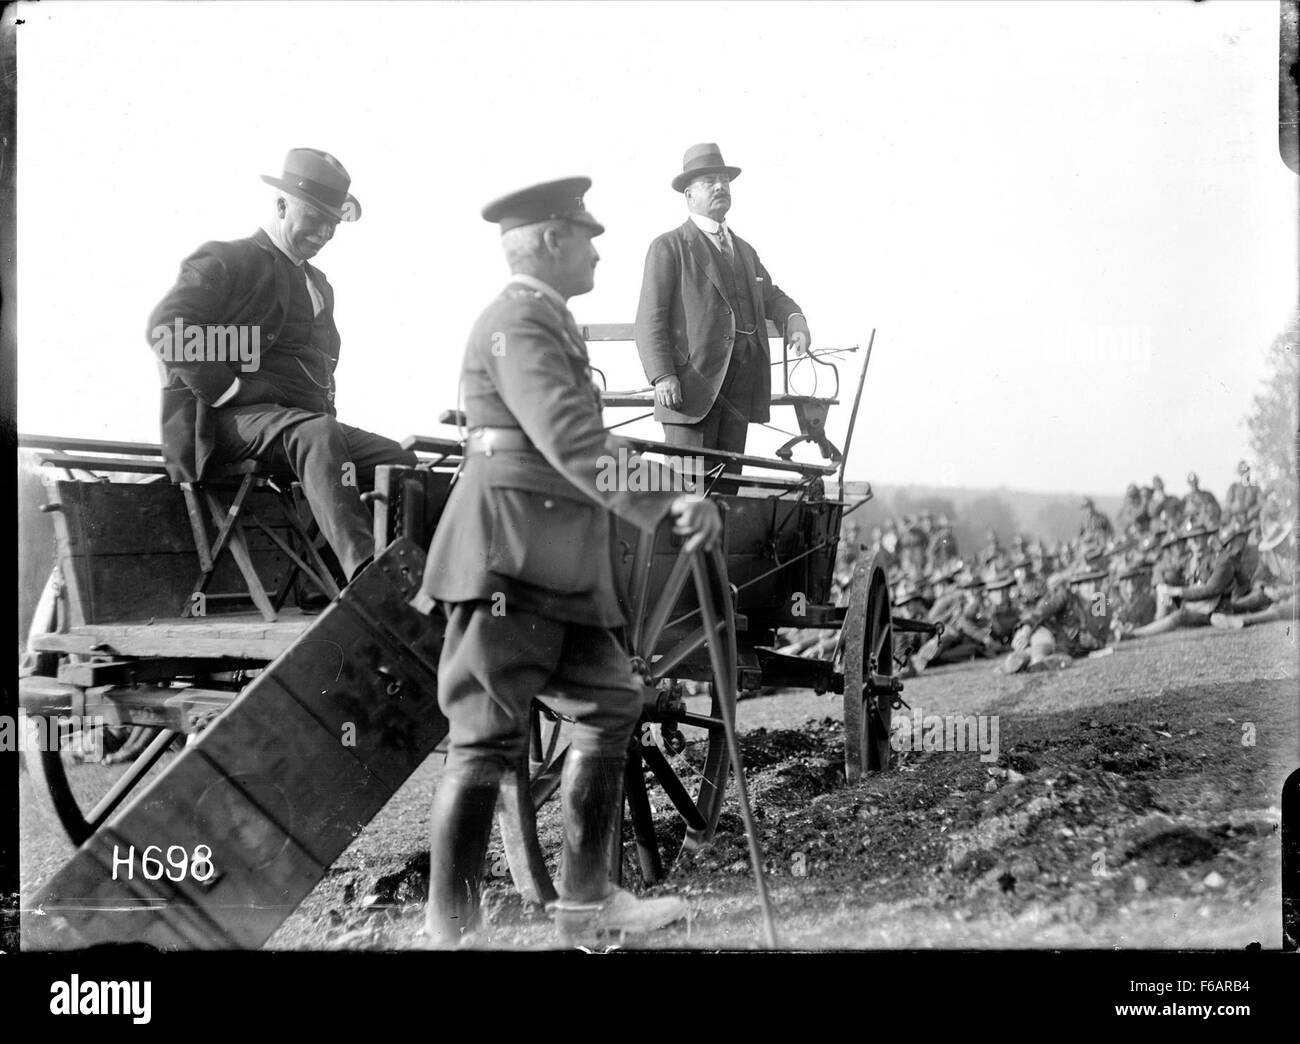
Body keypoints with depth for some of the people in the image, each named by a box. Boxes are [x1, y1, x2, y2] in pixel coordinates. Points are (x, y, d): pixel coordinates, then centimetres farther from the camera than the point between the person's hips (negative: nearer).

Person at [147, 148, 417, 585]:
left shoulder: (318, 285, 28)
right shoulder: (227, 262, 0)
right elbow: (166, 325, -14)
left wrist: (327, 412, 13)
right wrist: (227, 391, -18)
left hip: (310, 421, 8)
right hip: (237, 420, -8)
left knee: (402, 460, -15)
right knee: (318, 435, -38)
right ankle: (365, 572, -54)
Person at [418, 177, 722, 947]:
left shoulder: (550, 321, 20)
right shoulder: (521, 322, -13)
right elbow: (571, 443, -25)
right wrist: (667, 503, -28)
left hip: (560, 564, 11)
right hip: (509, 561, -11)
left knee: (611, 705, 13)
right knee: (490, 739, -8)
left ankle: (587, 899, 22)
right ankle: (450, 929, -2)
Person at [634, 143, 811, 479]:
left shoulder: (743, 250, 24)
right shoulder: (668, 247, 2)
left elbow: (769, 294, 25)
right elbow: (650, 319, -5)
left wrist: (794, 318, 0)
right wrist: (662, 376, -18)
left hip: (738, 394, 6)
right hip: (690, 388, -6)